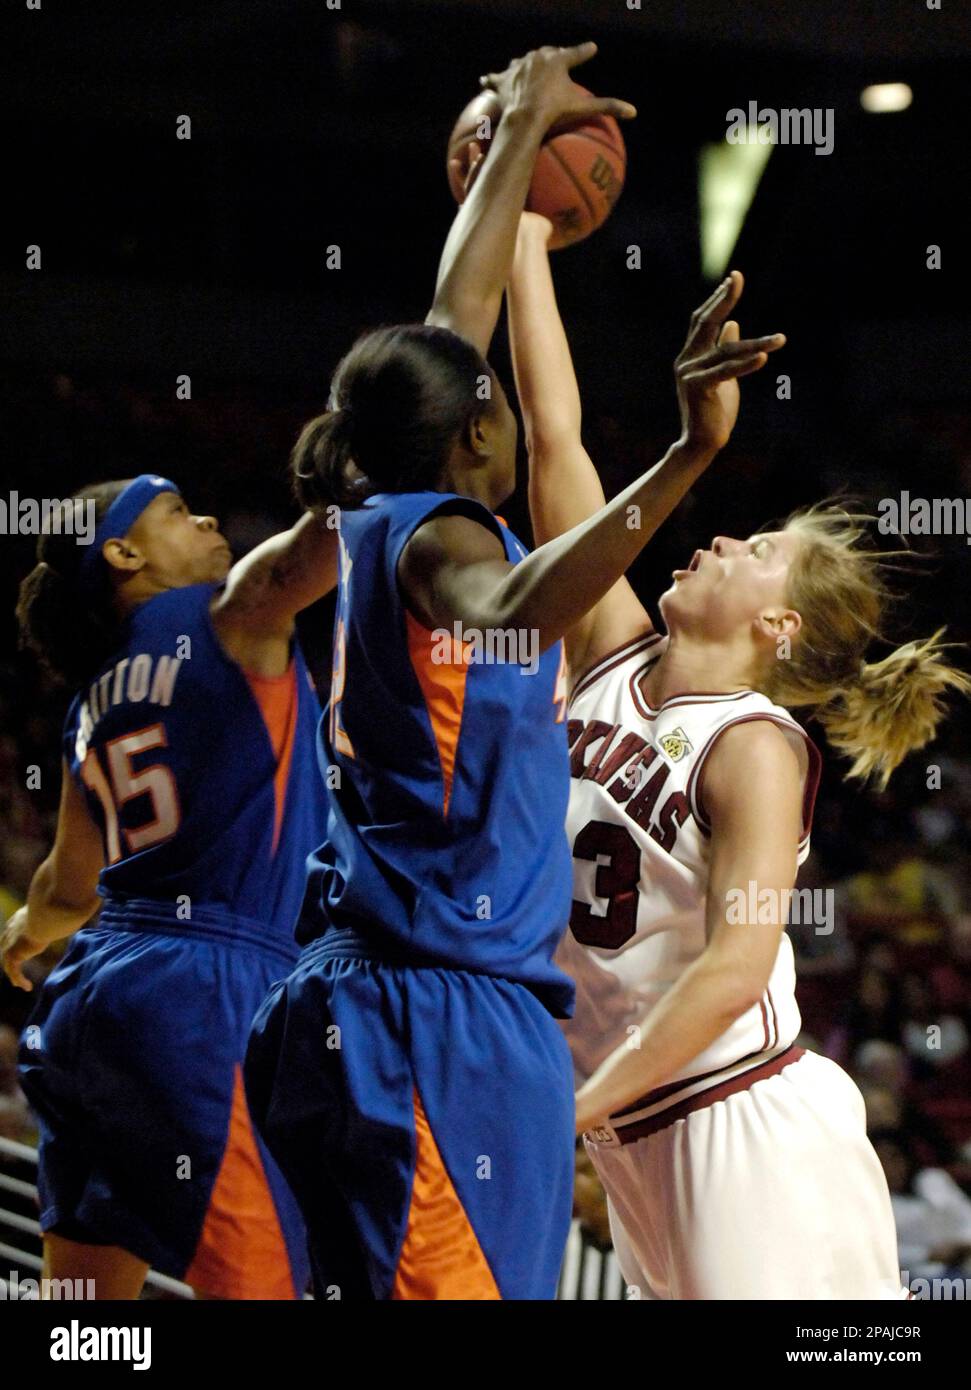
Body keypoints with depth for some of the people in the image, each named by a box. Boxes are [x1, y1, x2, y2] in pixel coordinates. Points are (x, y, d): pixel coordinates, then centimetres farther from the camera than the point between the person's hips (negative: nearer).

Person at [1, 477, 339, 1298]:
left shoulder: (95, 703, 19)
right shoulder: (224, 619, 0)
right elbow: (316, 549, -16)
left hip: (92, 990, 8)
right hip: (205, 998, -8)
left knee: (85, 1295, 11)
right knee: (259, 1286, -10)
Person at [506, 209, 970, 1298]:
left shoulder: (755, 746, -12)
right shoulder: (611, 656, 6)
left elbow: (737, 965, -22)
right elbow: (554, 435, 6)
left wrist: (579, 1105, -22)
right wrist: (525, 242, 5)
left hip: (753, 1129, -7)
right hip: (639, 1147, 7)